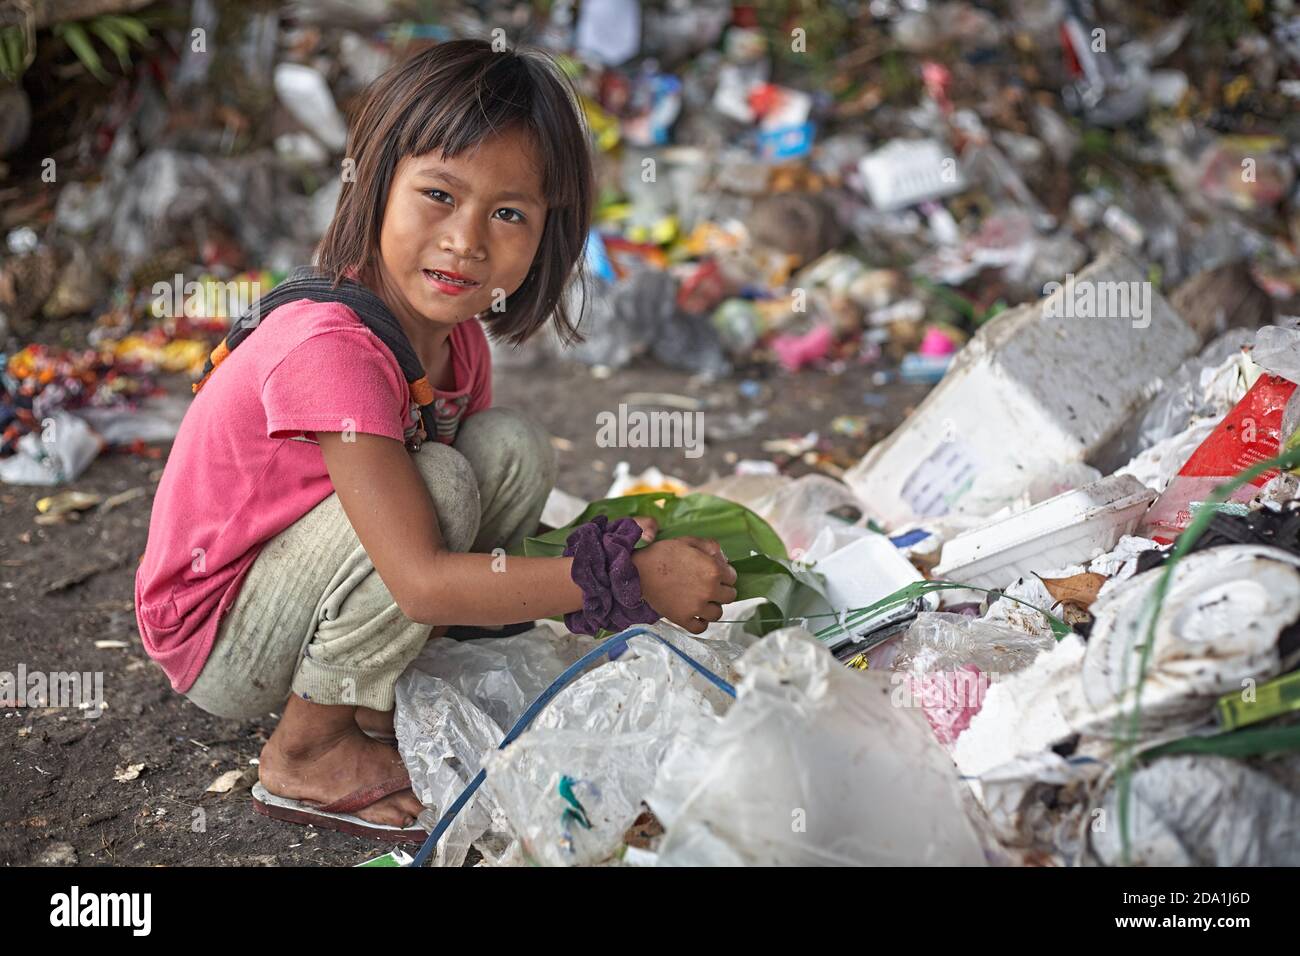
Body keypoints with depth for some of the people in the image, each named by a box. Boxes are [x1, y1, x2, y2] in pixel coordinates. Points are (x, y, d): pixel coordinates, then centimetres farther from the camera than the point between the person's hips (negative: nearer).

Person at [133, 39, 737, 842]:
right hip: (215, 635, -7)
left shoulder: (458, 339, -4)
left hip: (292, 580, 7)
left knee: (516, 450, -9)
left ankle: (377, 700, 1)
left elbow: (485, 524, -1)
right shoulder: (330, 346, -32)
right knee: (438, 483, -29)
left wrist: (621, 550, -15)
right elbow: (424, 580, -35)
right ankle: (308, 751, -9)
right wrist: (626, 579, -32)